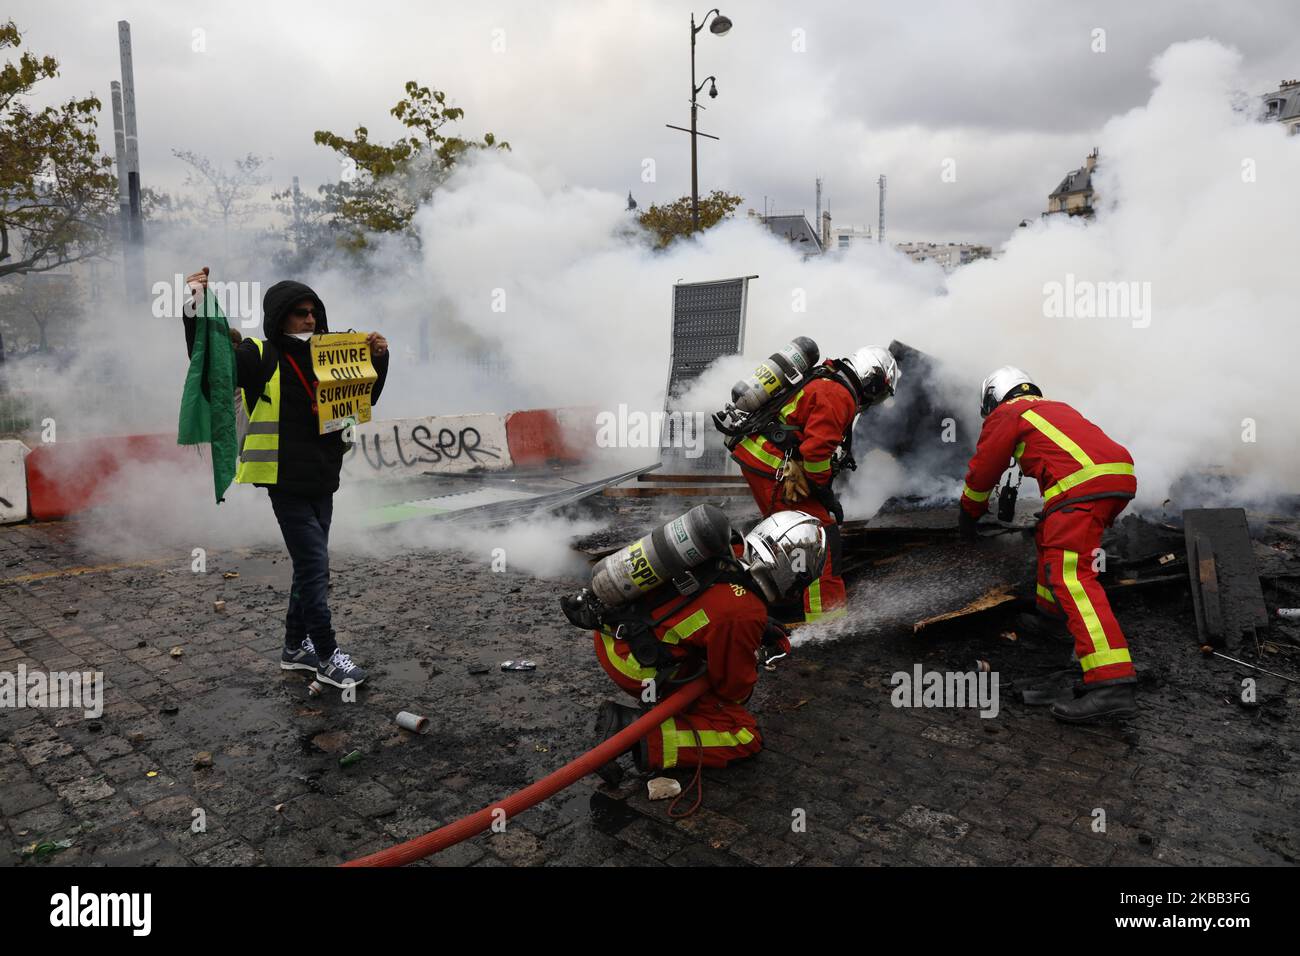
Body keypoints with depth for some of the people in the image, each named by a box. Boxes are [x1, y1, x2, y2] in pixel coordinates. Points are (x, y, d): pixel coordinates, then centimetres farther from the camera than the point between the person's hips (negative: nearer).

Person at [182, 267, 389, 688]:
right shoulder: (259, 357, -6)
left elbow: (363, 399, 17)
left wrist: (378, 359, 1)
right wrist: (195, 311, -32)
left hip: (322, 482, 7)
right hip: (287, 482, -7)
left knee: (310, 566, 14)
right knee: (315, 566, -6)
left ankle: (296, 646, 28)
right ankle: (327, 656, 6)